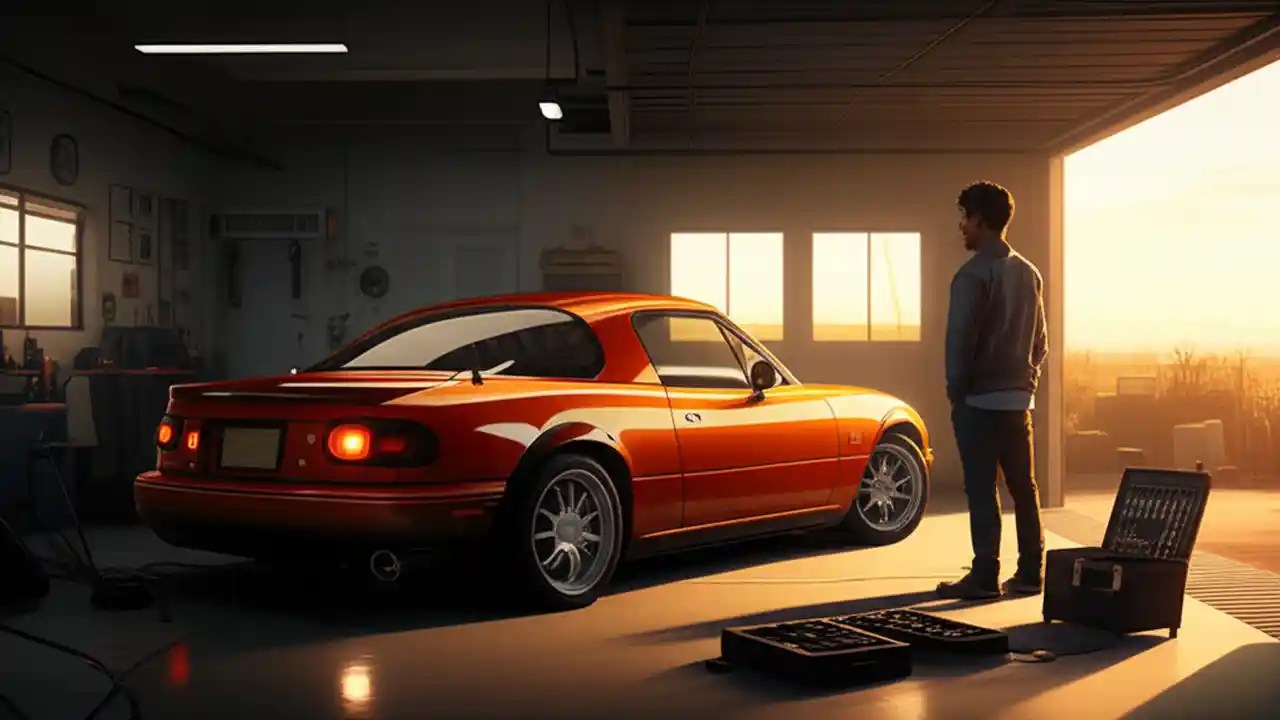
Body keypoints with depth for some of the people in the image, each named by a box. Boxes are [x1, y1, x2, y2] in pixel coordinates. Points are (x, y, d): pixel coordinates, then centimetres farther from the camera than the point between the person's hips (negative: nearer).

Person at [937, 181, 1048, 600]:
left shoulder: (973, 275, -13)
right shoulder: (1028, 273, 11)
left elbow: (960, 339, -15)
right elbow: (1040, 338, 15)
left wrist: (955, 389, -5)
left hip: (979, 398, -7)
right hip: (1018, 397, 7)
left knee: (982, 490, -4)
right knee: (1024, 487, 10)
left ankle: (985, 577, -3)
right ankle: (1030, 574, 15)